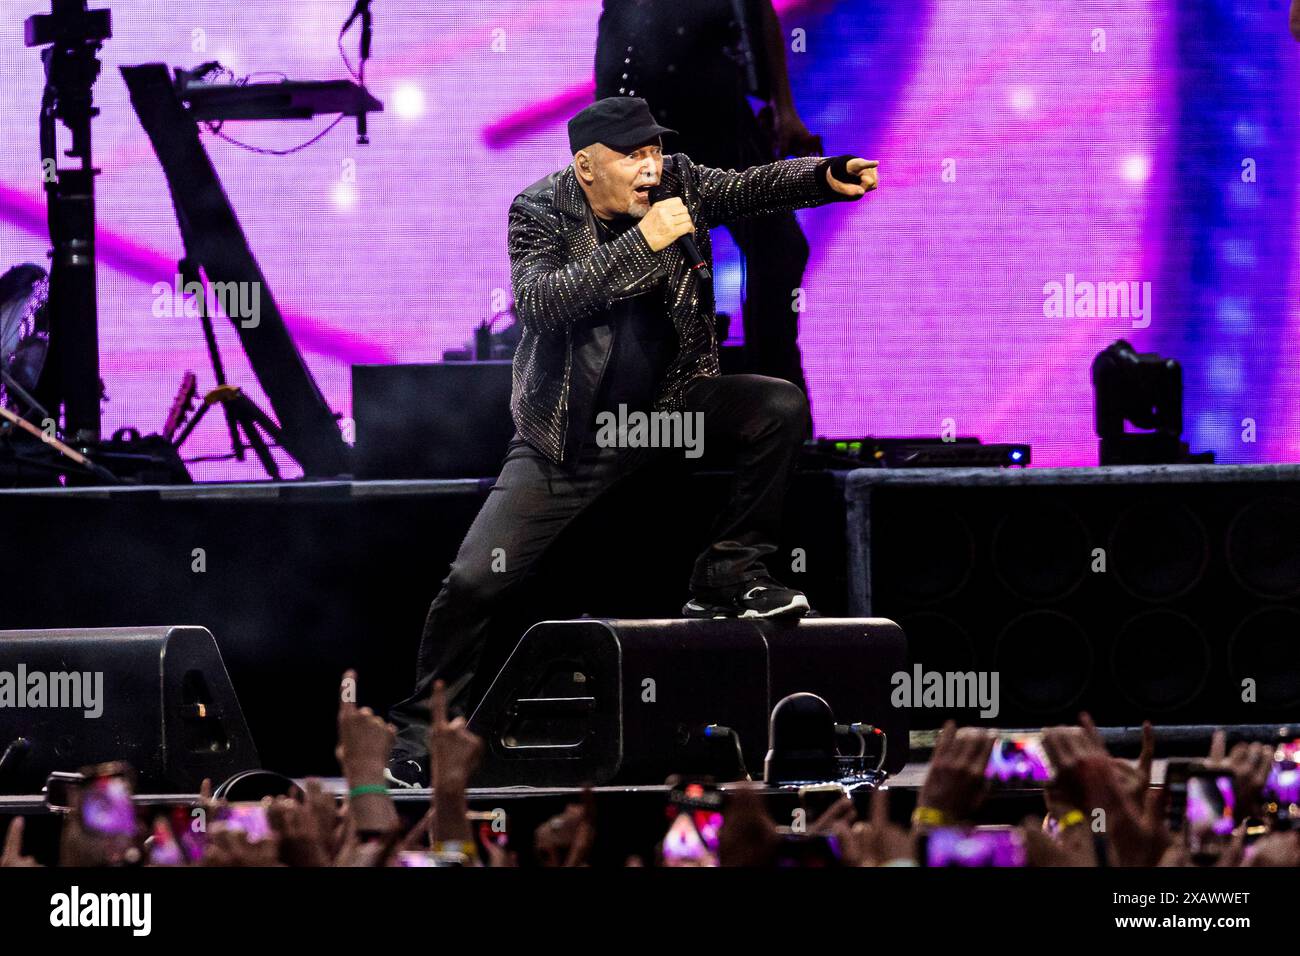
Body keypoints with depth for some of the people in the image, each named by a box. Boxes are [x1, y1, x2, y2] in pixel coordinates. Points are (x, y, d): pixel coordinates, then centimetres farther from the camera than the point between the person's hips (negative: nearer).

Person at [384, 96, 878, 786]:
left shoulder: (678, 184, -3)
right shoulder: (539, 213, -13)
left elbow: (754, 187, -9)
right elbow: (539, 303, -28)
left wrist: (830, 177, -30)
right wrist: (640, 243, -33)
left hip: (664, 408, 3)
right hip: (567, 438, -3)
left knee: (780, 408, -20)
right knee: (474, 579, -12)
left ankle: (727, 575, -7)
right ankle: (421, 729, 7)